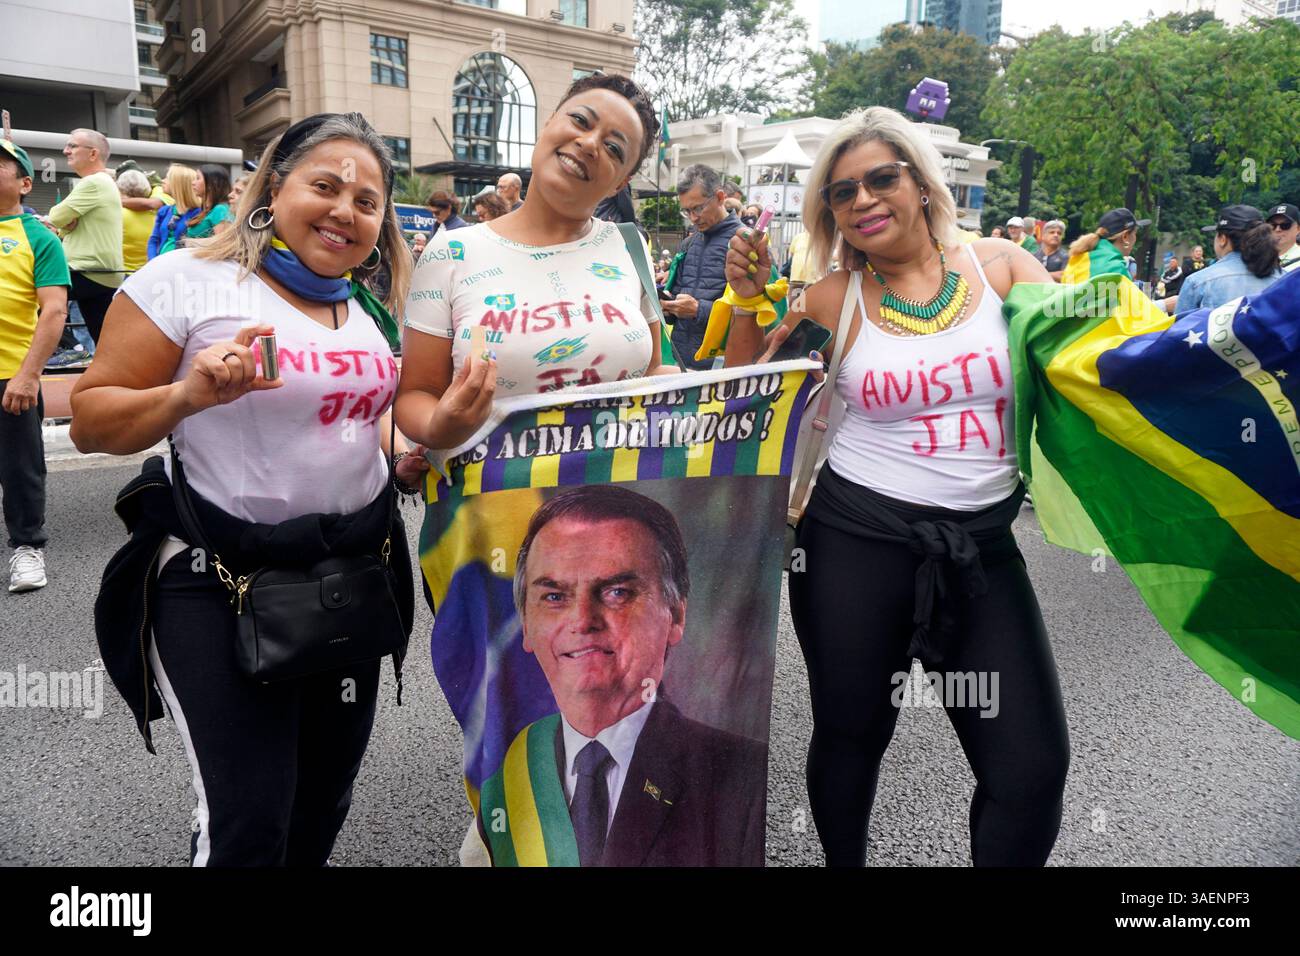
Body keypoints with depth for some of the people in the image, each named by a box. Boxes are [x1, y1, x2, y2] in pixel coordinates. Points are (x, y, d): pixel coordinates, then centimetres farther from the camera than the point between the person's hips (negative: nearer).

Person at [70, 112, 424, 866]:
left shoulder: (373, 312, 9)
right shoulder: (187, 281, -10)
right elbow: (92, 421, -9)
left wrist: (401, 457, 5)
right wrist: (188, 396, -27)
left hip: (357, 568, 6)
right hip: (219, 578, -6)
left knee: (325, 800, 18)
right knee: (249, 824, -4)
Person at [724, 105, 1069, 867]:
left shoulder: (1001, 266, 3)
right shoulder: (833, 300, 0)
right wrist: (750, 302, -10)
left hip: (982, 545, 2)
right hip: (856, 540, -1)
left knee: (1034, 764, 2)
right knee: (851, 734, 13)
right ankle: (844, 862, 41)